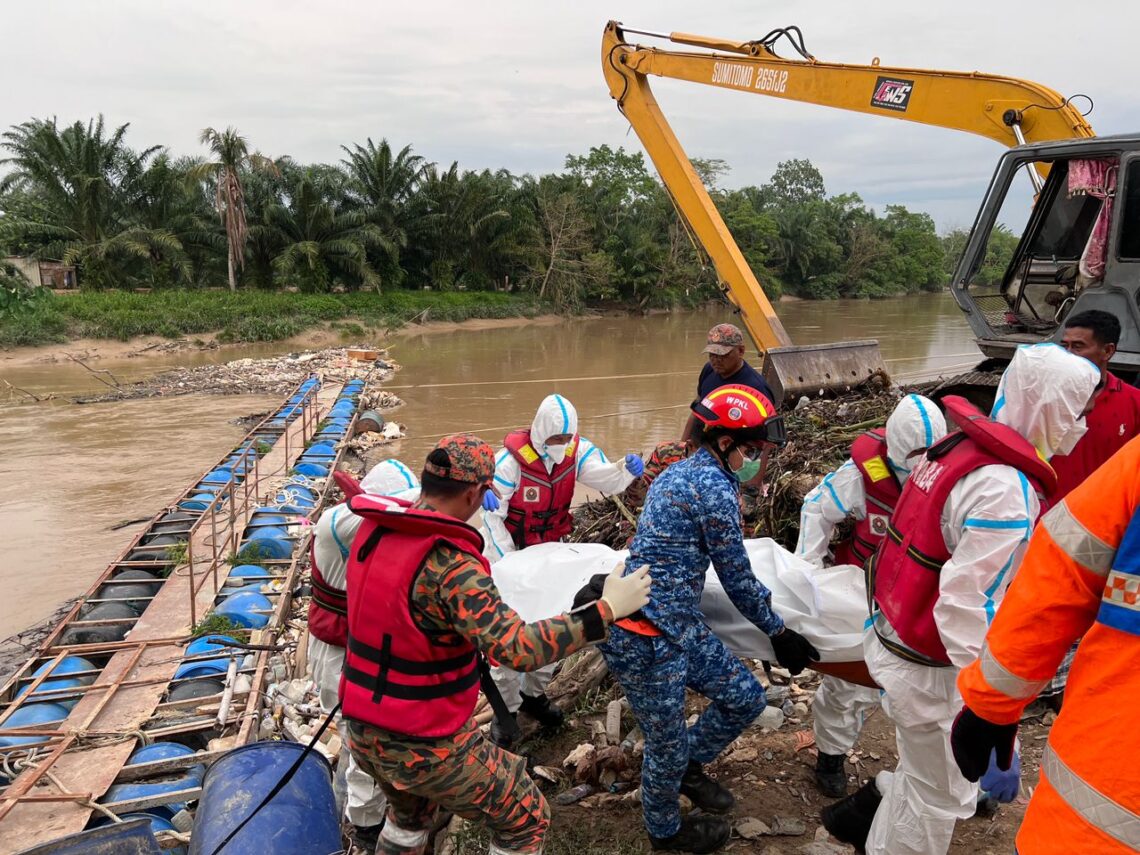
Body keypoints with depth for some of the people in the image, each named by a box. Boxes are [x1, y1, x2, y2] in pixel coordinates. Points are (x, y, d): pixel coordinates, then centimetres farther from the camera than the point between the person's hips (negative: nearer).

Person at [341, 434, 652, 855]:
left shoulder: (372, 532, -4)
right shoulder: (449, 564, -27)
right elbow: (519, 649, -34)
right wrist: (606, 610, -28)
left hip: (364, 729, 8)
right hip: (426, 744, -8)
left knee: (411, 809, 36)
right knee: (526, 820, 14)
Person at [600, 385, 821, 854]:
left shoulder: (680, 471, 11)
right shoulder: (715, 489, -17)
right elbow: (737, 580, -9)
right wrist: (779, 633, 6)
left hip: (678, 623, 9)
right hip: (646, 637, -9)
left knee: (746, 698, 16)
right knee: (667, 746, 11)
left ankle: (688, 766, 39)